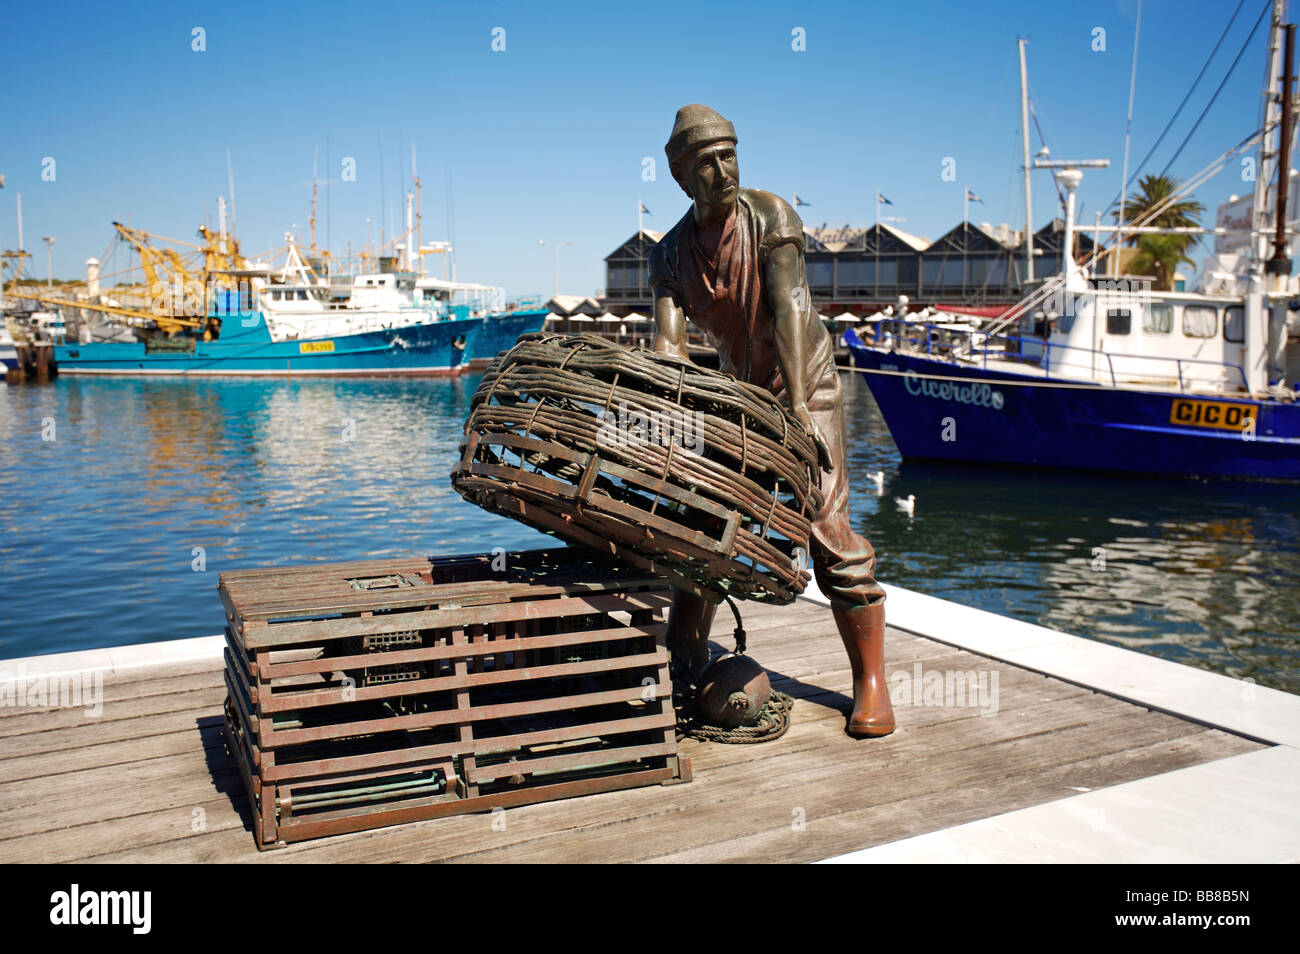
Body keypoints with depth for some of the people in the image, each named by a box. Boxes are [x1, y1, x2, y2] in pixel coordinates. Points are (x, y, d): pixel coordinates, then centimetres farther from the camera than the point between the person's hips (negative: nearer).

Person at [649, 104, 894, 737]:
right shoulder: (671, 253, -4)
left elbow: (788, 306, -26)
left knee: (827, 526, -13)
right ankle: (686, 659, 24)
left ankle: (870, 683, -3)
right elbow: (668, 343, -15)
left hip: (804, 382, -4)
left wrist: (797, 403, -36)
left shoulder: (770, 215, -15)